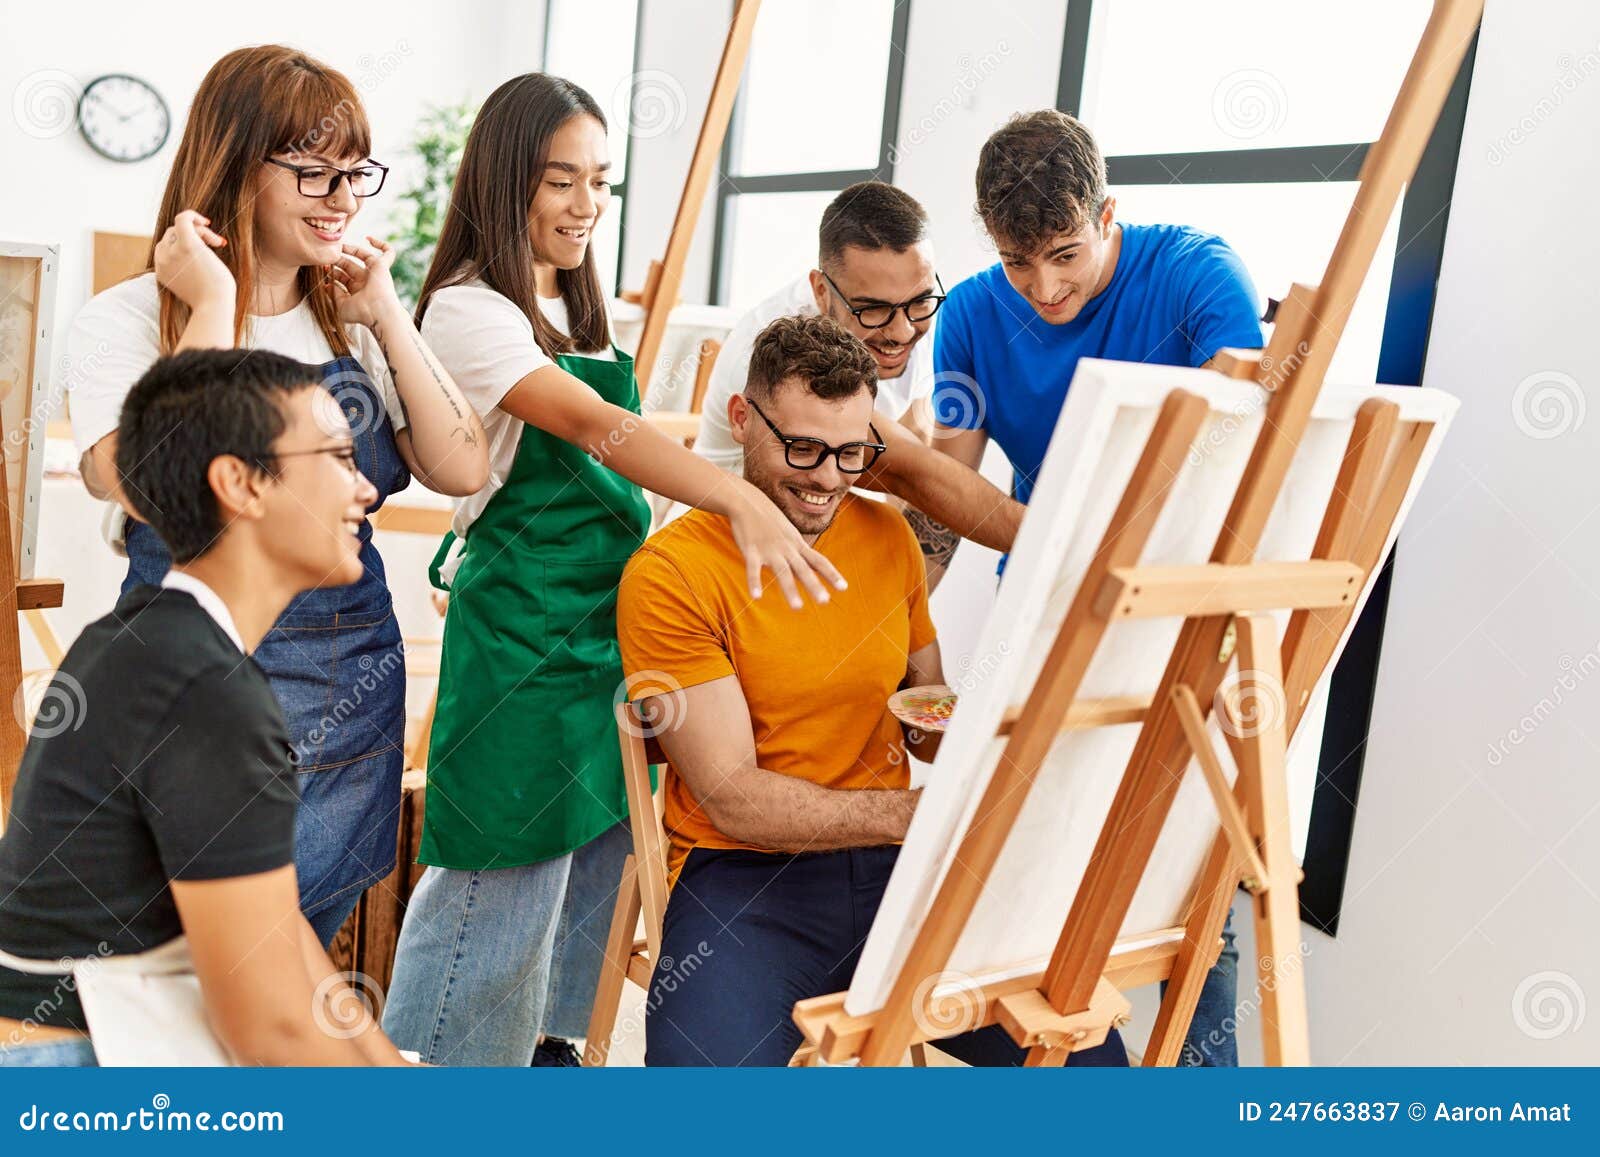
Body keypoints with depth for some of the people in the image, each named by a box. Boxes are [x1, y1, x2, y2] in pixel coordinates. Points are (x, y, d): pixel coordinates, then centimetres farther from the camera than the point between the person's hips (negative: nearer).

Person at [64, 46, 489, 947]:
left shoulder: (355, 324, 7)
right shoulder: (127, 320, -7)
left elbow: (462, 469, -3)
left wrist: (387, 314, -5)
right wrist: (215, 306, -18)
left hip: (352, 693, 4)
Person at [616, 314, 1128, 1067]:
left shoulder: (889, 537, 9)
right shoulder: (671, 574, -9)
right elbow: (732, 799, -13)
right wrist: (910, 811, -23)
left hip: (893, 866, 5)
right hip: (747, 878, -4)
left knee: (1090, 1050, -12)